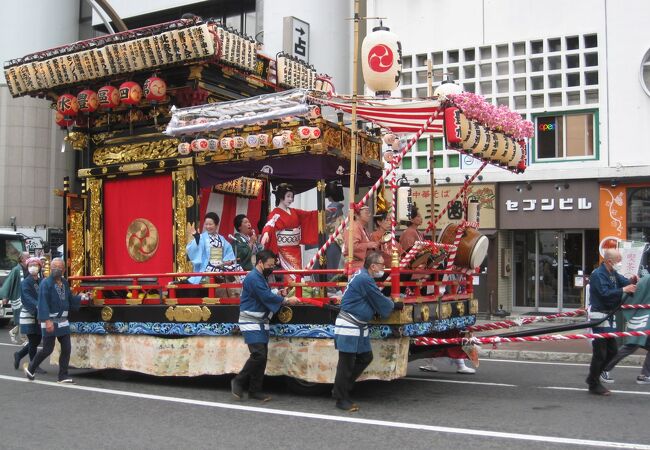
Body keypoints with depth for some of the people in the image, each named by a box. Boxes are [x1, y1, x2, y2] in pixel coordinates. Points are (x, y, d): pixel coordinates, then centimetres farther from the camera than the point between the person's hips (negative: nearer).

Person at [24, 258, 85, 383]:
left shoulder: (65, 283, 8)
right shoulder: (46, 283, -12)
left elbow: (70, 299, 15)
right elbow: (43, 303, -18)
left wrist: (80, 298, 0)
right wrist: (47, 321, -25)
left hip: (63, 321, 6)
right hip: (50, 321, -6)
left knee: (66, 348, 3)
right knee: (48, 349, 1)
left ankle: (63, 375, 11)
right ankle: (30, 367, 25)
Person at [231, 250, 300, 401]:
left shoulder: (261, 277, 16)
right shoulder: (253, 277, -16)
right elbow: (266, 297, -22)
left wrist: (279, 295, -3)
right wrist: (286, 300, -17)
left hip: (261, 322, 10)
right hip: (251, 323, -10)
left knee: (262, 356, 6)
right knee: (258, 355, -16)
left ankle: (255, 390, 11)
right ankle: (238, 382, 0)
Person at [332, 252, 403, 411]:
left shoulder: (364, 276, 14)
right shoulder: (365, 280, -19)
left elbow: (377, 301, 20)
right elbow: (381, 303, -11)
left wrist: (392, 304, 6)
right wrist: (395, 305, 7)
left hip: (358, 327, 11)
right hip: (349, 326, -11)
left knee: (365, 358, 14)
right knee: (346, 364, -3)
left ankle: (340, 389, 22)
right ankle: (341, 399, 6)